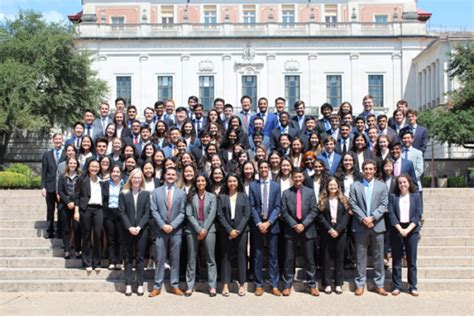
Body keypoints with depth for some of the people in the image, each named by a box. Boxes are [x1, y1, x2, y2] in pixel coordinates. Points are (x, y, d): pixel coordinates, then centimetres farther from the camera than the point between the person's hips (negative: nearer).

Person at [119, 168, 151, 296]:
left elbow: (147, 213, 1)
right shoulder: (124, 194, 5)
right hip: (128, 230, 0)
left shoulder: (146, 194, 6)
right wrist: (129, 227, -12)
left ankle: (140, 284, 8)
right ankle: (128, 284, 8)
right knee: (128, 257, 4)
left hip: (142, 230, 0)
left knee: (140, 257, 3)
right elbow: (122, 212, -1)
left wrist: (139, 227, -12)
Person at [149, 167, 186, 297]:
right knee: (160, 259, 2)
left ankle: (174, 286, 14)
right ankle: (157, 286, 8)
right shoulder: (156, 192, 6)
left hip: (176, 230, 1)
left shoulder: (181, 193, 6)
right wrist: (163, 225, -11)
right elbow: (154, 211, -1)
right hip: (160, 230, -1)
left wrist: (172, 225, -11)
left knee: (175, 259, 5)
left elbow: (182, 213, 1)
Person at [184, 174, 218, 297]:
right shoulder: (191, 197, 6)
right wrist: (198, 229, -11)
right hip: (192, 230, 0)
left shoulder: (212, 197, 8)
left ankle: (212, 286, 5)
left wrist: (204, 229, -11)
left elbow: (212, 214, -1)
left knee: (210, 259, 0)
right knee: (191, 259, 4)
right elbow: (189, 215, -2)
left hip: (208, 230, 0)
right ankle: (190, 286, 10)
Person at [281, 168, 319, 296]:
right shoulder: (286, 193, 4)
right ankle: (287, 285, 12)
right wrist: (294, 225, -12)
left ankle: (312, 285, 15)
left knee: (310, 259, 5)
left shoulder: (310, 192, 6)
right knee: (289, 259, 4)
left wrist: (303, 224, -12)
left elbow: (313, 211, 0)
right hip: (291, 229, 0)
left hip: (307, 229, 0)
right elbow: (284, 212, -1)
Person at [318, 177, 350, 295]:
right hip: (326, 232, 0)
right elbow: (320, 217, -3)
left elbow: (346, 216, -1)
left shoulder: (343, 200, 7)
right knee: (326, 258, 2)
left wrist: (338, 230, -12)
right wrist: (330, 229, -13)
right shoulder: (322, 200, 4)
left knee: (339, 258, 4)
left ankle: (338, 284, 9)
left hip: (340, 232, 1)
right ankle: (327, 284, 9)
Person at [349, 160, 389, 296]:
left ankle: (379, 285, 14)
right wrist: (363, 219, -13)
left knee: (379, 256, 5)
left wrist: (372, 217, -13)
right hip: (360, 226, -1)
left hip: (377, 225, 1)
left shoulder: (382, 186, 9)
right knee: (361, 256, 4)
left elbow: (384, 205, 0)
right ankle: (360, 285, 11)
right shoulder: (355, 186, 6)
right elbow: (353, 205, -1)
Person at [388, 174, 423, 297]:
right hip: (396, 230, 0)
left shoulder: (416, 196, 5)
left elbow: (418, 214, -2)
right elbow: (391, 214, -3)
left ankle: (413, 287, 11)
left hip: (412, 230, 0)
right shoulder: (393, 196, 4)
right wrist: (400, 229, -14)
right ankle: (397, 286, 10)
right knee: (396, 260, 4)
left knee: (412, 260, 4)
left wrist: (408, 229, -13)